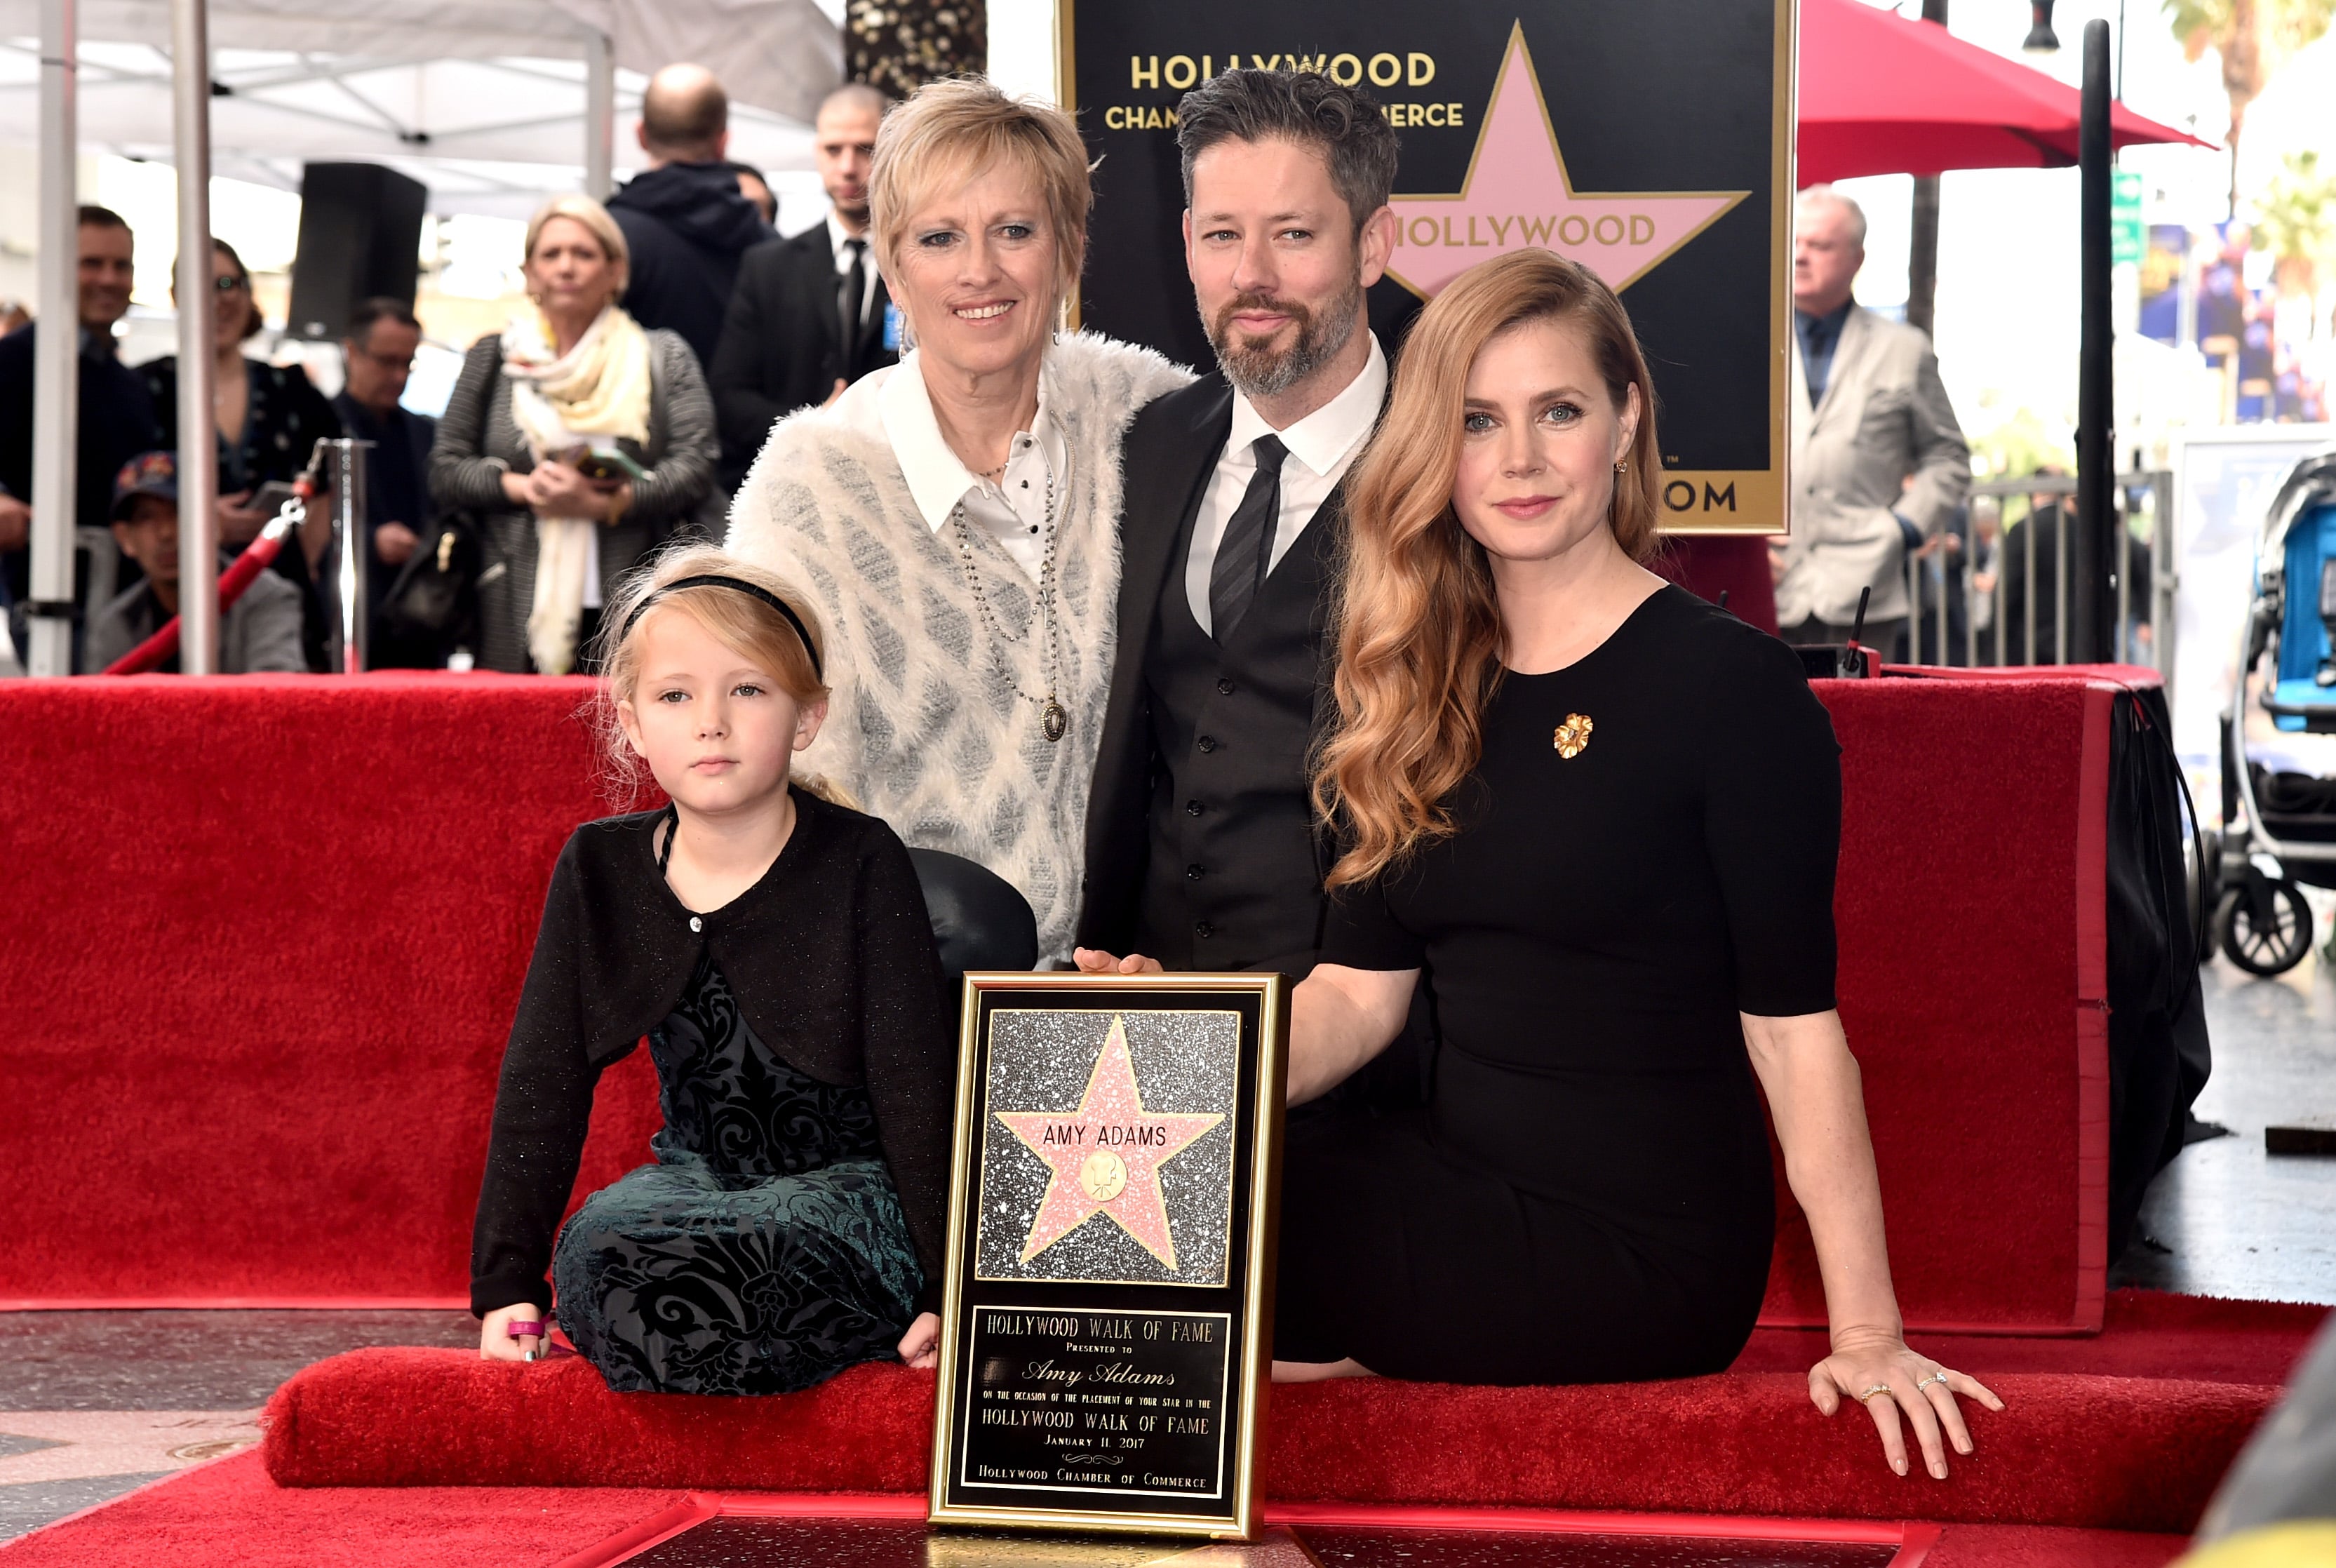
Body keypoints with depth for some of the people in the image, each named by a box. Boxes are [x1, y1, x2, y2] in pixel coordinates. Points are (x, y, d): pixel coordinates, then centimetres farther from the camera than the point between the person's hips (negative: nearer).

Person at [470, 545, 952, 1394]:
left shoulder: (861, 863, -10)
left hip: (845, 1187, -4)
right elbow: (540, 1085, 3)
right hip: (697, 1175, 4)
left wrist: (949, 1292, -14)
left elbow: (915, 1085, -10)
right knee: (594, 1253, -31)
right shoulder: (599, 870, 1)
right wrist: (506, 1284, -2)